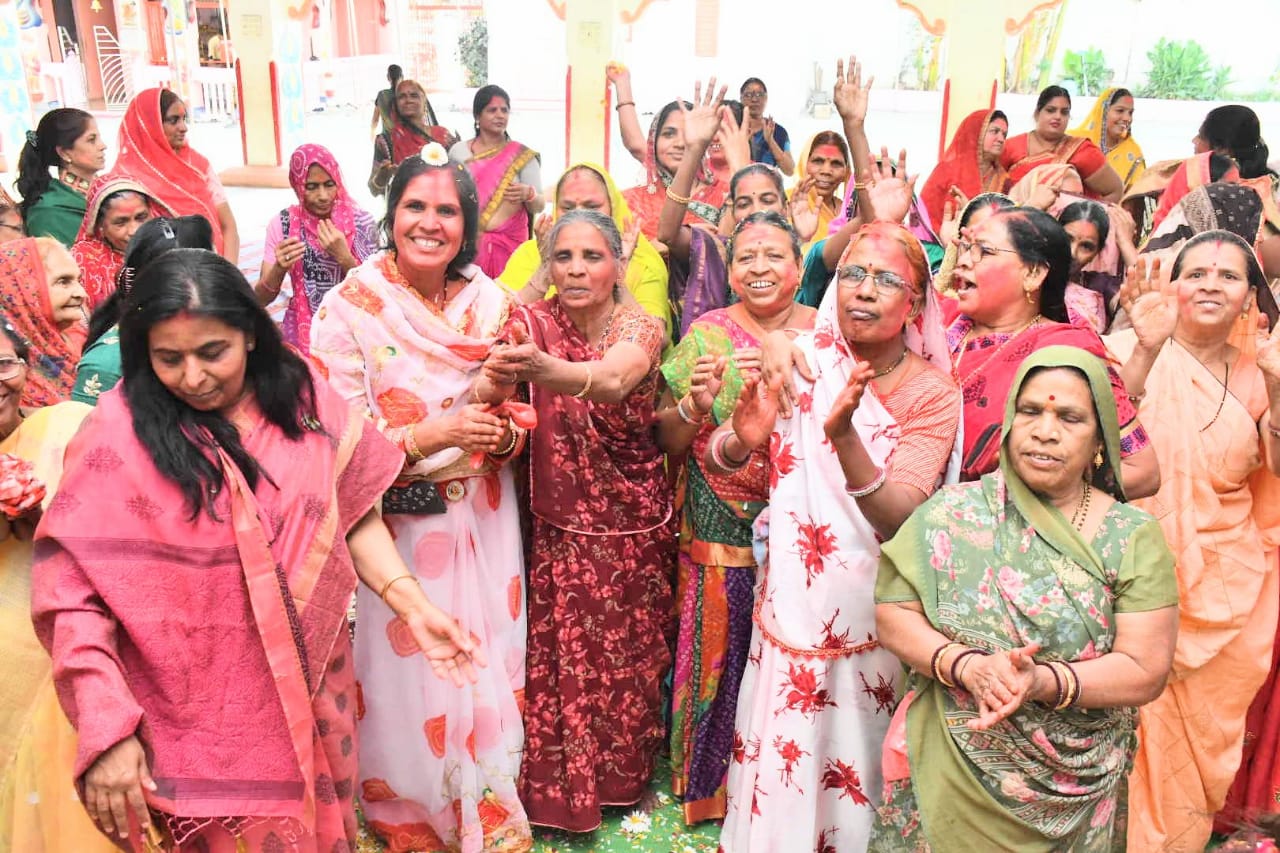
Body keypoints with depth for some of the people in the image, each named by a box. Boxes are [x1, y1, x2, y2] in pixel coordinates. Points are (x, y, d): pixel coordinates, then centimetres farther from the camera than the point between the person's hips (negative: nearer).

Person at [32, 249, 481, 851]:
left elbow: (355, 517, 2)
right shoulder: (120, 434, -14)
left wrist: (412, 607, -10)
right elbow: (69, 589, -14)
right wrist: (106, 729, -19)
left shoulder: (306, 403, -4)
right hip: (193, 723, -3)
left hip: (310, 695, 3)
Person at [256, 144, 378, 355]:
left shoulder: (361, 222, -7)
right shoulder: (282, 224, -4)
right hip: (304, 329, 1)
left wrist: (344, 258, -20)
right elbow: (261, 299, -2)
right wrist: (279, 268, -21)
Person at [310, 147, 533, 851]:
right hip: (392, 526, -3)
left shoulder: (492, 303, 0)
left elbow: (520, 413, 6)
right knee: (407, 674, 8)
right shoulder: (347, 310, -10)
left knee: (486, 670, 11)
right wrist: (431, 435, -25)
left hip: (480, 521, 3)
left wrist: (503, 435, -17)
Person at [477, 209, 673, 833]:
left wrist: (543, 369, -56)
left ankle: (625, 779, 40)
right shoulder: (530, 323, -6)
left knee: (629, 658, 13)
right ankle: (558, 789, 30)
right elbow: (487, 396, -23)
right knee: (557, 662, 4)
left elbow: (611, 380, -36)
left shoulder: (642, 329, -12)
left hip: (635, 527, 0)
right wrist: (493, 381, -47)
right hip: (557, 528, 1)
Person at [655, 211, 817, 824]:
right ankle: (711, 786, 32)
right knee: (721, 657, 7)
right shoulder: (706, 335, -1)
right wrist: (694, 406, -19)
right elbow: (667, 444, 2)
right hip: (722, 536, 0)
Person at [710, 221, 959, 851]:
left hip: (873, 615, -1)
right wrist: (743, 437, -28)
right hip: (790, 605, 2)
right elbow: (716, 461, -4)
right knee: (776, 772, 10)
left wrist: (845, 436, -39)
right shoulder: (805, 356, -3)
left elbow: (899, 519, -22)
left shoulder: (933, 393, -9)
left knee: (855, 772, 10)